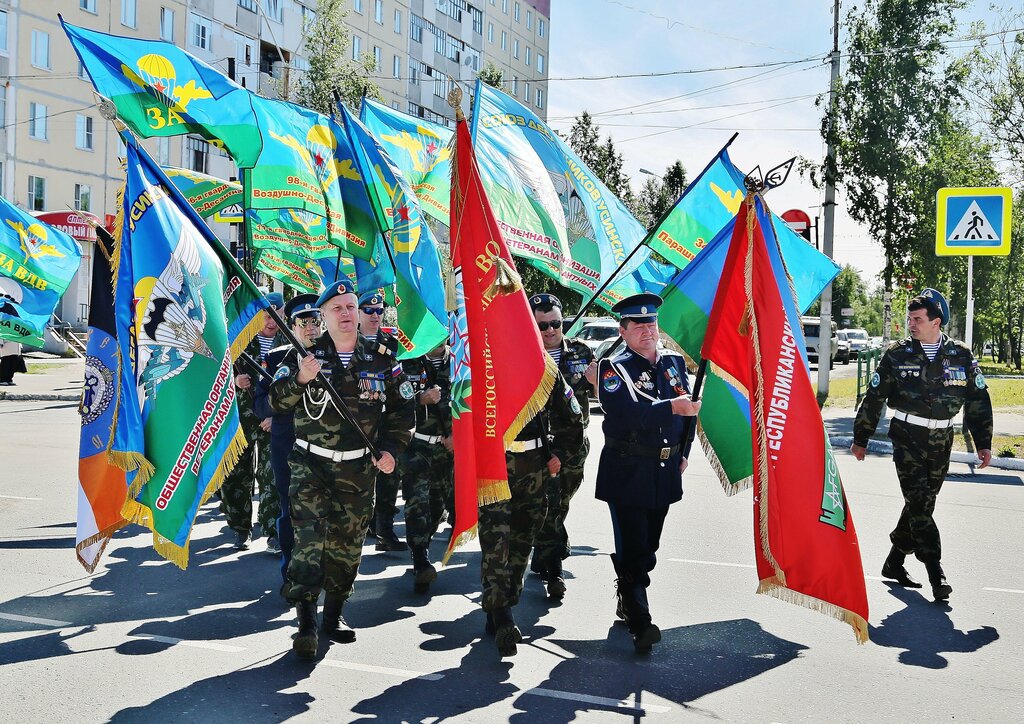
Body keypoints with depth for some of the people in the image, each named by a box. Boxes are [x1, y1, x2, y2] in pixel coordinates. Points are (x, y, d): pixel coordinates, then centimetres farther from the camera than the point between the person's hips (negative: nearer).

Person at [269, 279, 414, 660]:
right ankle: (306, 620, -11)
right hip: (311, 465, -2)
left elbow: (402, 409, 13)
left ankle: (334, 613, 25)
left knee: (347, 544, 9)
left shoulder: (382, 360, 4)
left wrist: (391, 449, 0)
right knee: (309, 536, -14)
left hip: (359, 469, 2)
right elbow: (278, 402, -10)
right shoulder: (304, 356, 0)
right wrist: (299, 379, -30)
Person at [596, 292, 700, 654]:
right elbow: (625, 414, -24)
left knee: (648, 546, 16)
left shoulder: (674, 361, 10)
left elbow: (688, 407, 19)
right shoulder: (614, 368, -8)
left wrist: (683, 452, 12)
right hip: (627, 471, -6)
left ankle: (626, 603, 33)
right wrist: (671, 407, -28)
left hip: (665, 471, 6)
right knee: (632, 549, -8)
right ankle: (640, 623, -4)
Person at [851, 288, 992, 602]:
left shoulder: (961, 356, 2)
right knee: (918, 503, -11)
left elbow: (978, 400, 9)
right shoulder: (897, 354, -2)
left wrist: (983, 443, 5)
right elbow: (874, 397, 3)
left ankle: (894, 562, 23)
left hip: (941, 441, 3)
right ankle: (936, 574, -10)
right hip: (907, 437, -3)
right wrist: (860, 438, 5)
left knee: (922, 503, 9)